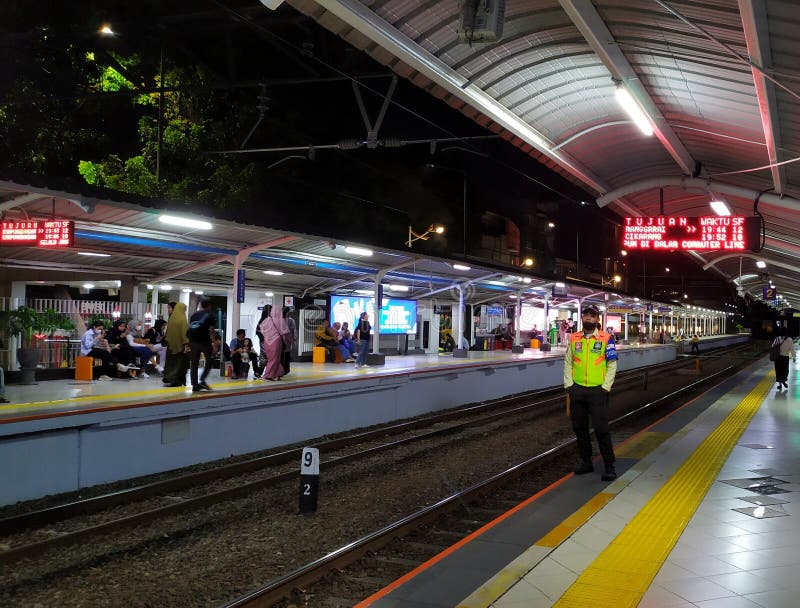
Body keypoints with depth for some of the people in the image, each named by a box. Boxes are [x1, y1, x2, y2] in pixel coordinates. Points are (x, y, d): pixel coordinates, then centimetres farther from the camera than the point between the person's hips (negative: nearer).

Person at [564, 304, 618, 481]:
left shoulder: (606, 339, -3)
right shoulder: (574, 338, 7)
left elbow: (612, 365, -3)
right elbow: (568, 363, 10)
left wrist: (605, 387, -9)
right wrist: (569, 385, 1)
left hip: (597, 390, -4)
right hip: (577, 390, 4)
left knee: (601, 429, -6)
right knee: (579, 428, 11)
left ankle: (609, 466, 3)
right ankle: (586, 462, 24)